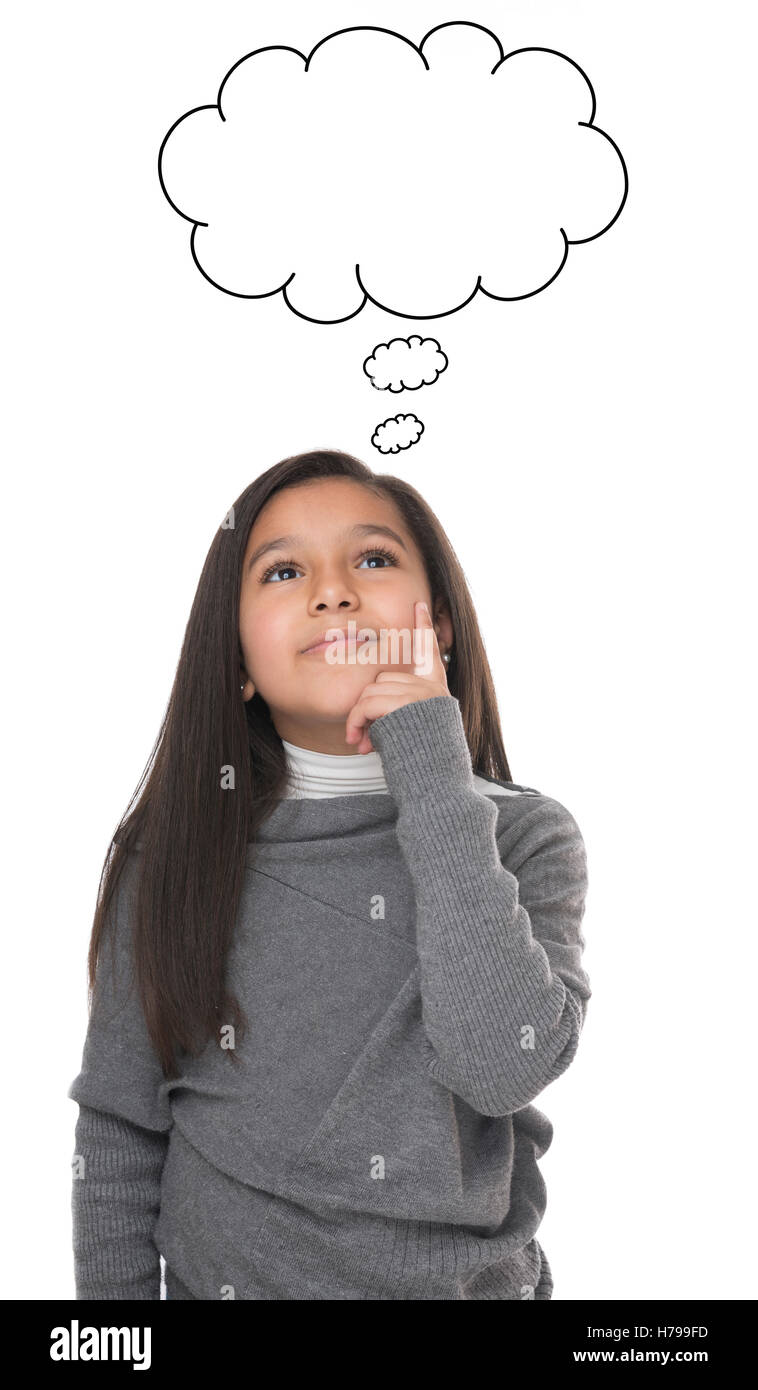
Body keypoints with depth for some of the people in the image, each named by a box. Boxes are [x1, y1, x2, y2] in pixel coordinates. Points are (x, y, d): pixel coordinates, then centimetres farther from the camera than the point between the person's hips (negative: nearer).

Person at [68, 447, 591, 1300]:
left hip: (458, 1277, 0)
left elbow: (503, 1068, -27)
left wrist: (435, 779, -25)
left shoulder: (525, 838, -11)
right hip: (214, 1275, 1)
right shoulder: (172, 854, -9)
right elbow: (118, 1133, -3)